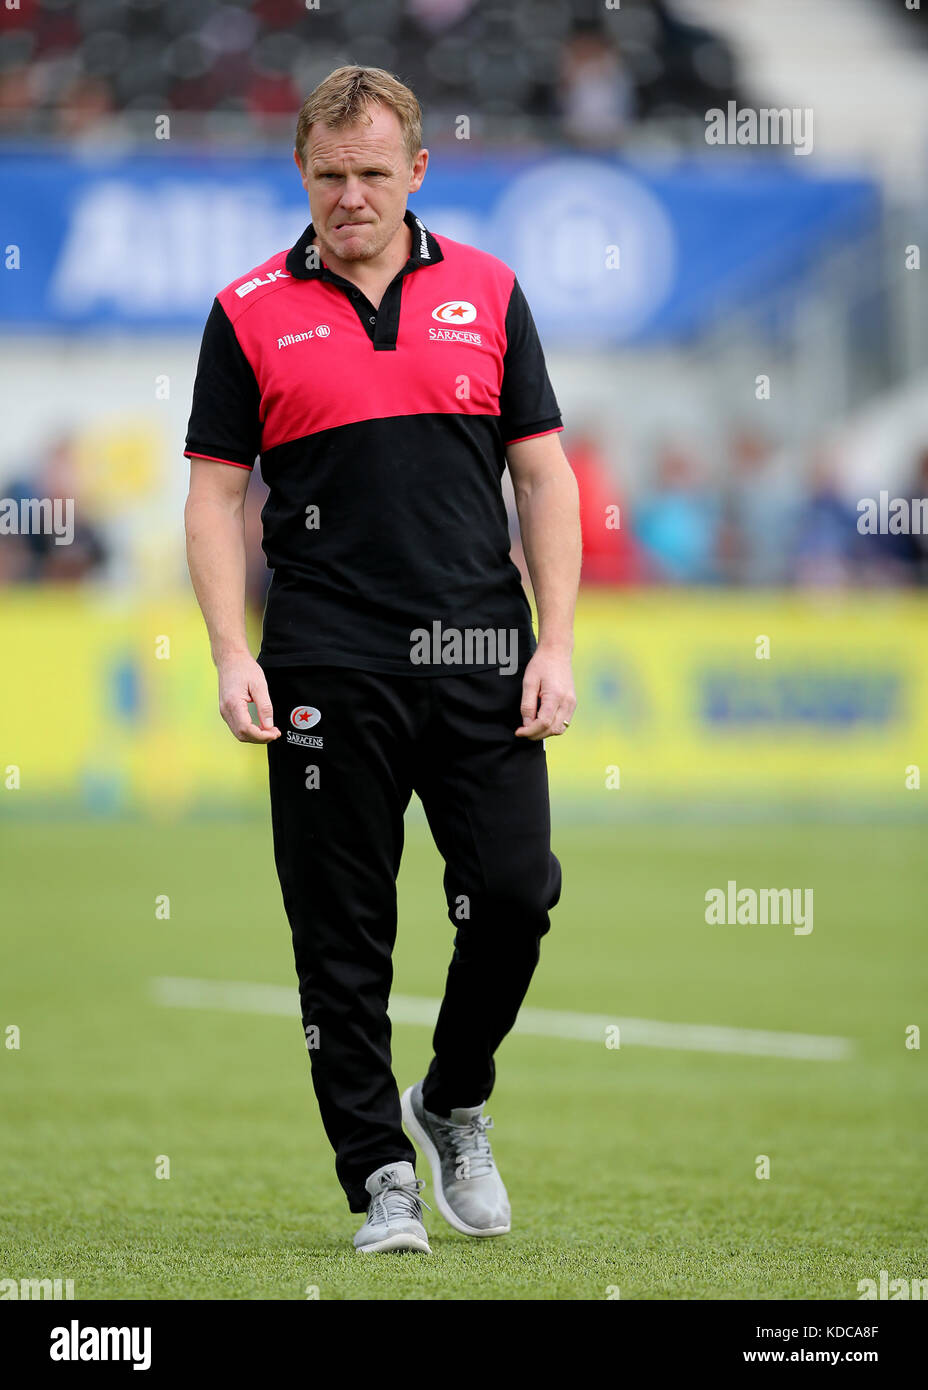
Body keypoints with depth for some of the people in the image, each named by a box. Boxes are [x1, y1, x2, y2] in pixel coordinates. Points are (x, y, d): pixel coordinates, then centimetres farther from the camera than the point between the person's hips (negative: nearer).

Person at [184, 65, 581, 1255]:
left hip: (478, 657, 1)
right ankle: (380, 1173, 10)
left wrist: (557, 644, -2)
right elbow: (215, 494, 3)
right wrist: (233, 656, -9)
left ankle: (454, 1102, 20)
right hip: (326, 674, -1)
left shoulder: (486, 292, 8)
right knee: (343, 934, 1)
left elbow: (543, 476, 8)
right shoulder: (250, 313, 3)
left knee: (514, 892, -5)